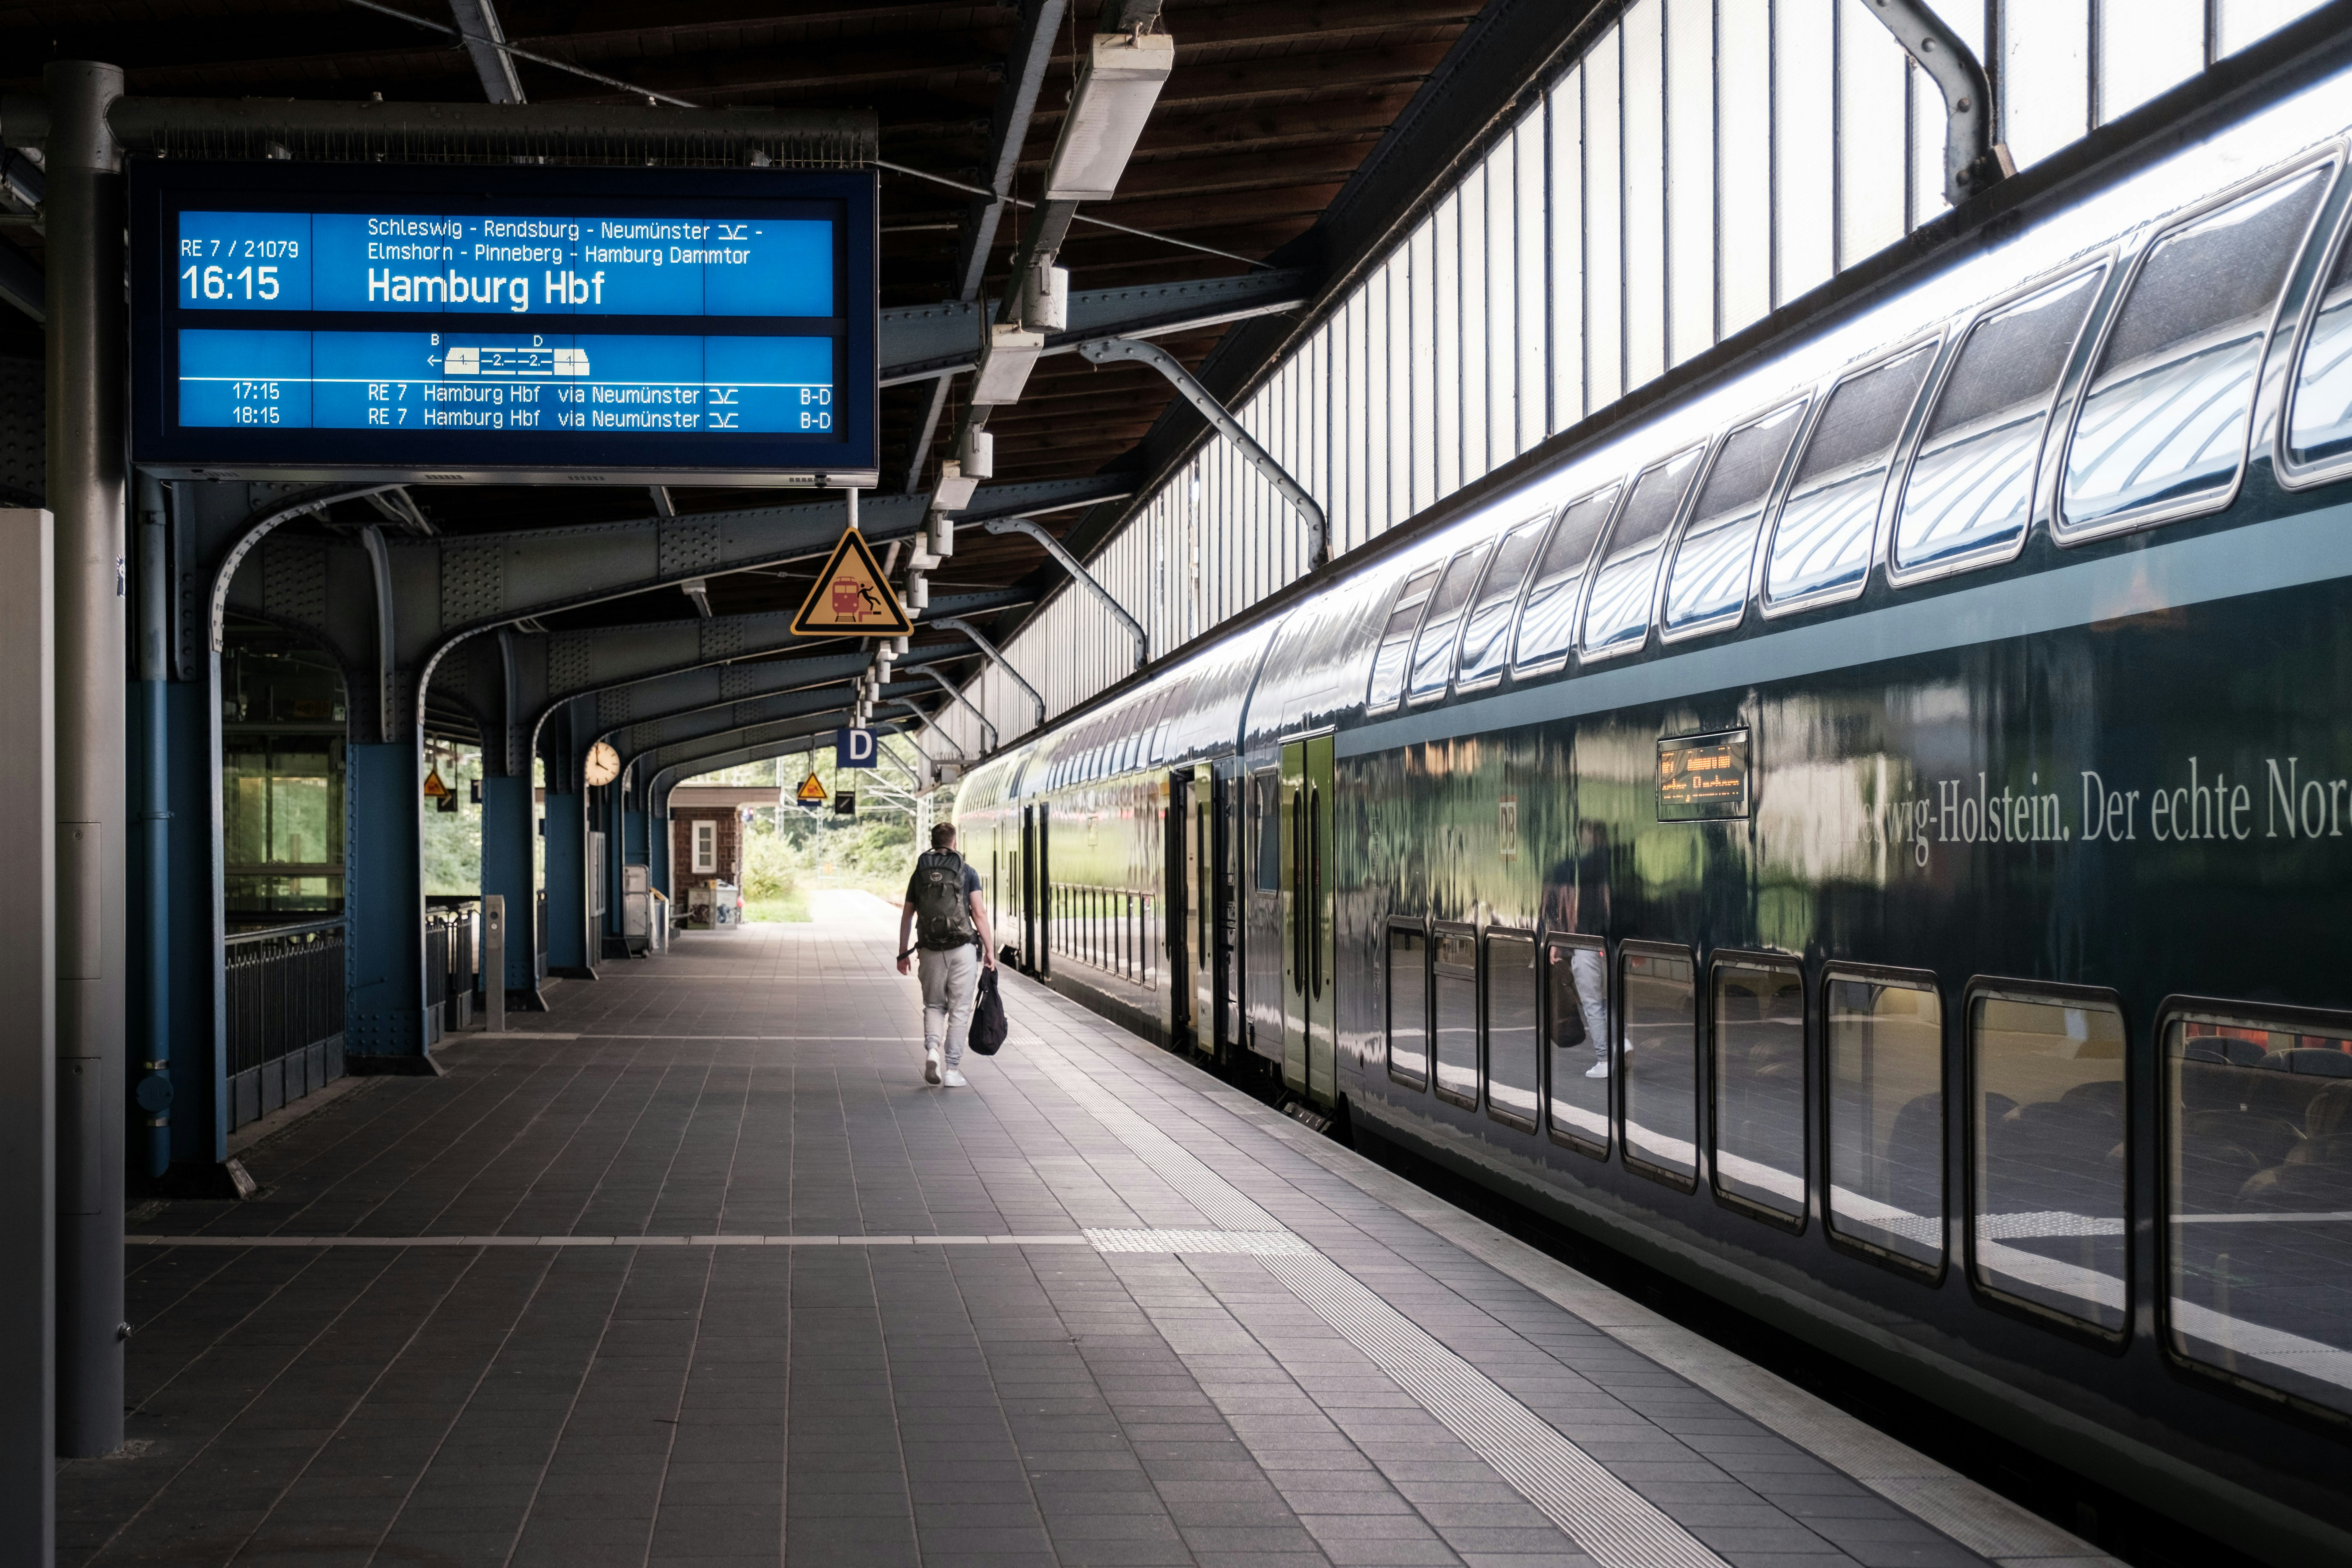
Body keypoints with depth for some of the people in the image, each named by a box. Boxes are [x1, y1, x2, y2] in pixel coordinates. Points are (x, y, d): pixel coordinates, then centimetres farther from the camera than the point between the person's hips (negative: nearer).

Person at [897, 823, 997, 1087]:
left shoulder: (919, 874, 9)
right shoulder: (967, 872, 0)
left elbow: (906, 917, 11)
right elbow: (979, 913, -6)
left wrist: (903, 953, 19)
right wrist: (990, 949, -1)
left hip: (932, 950, 2)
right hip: (963, 948, -2)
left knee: (934, 1005, 17)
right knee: (960, 1009, 4)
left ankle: (932, 1048, -8)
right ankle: (952, 1069, 1)